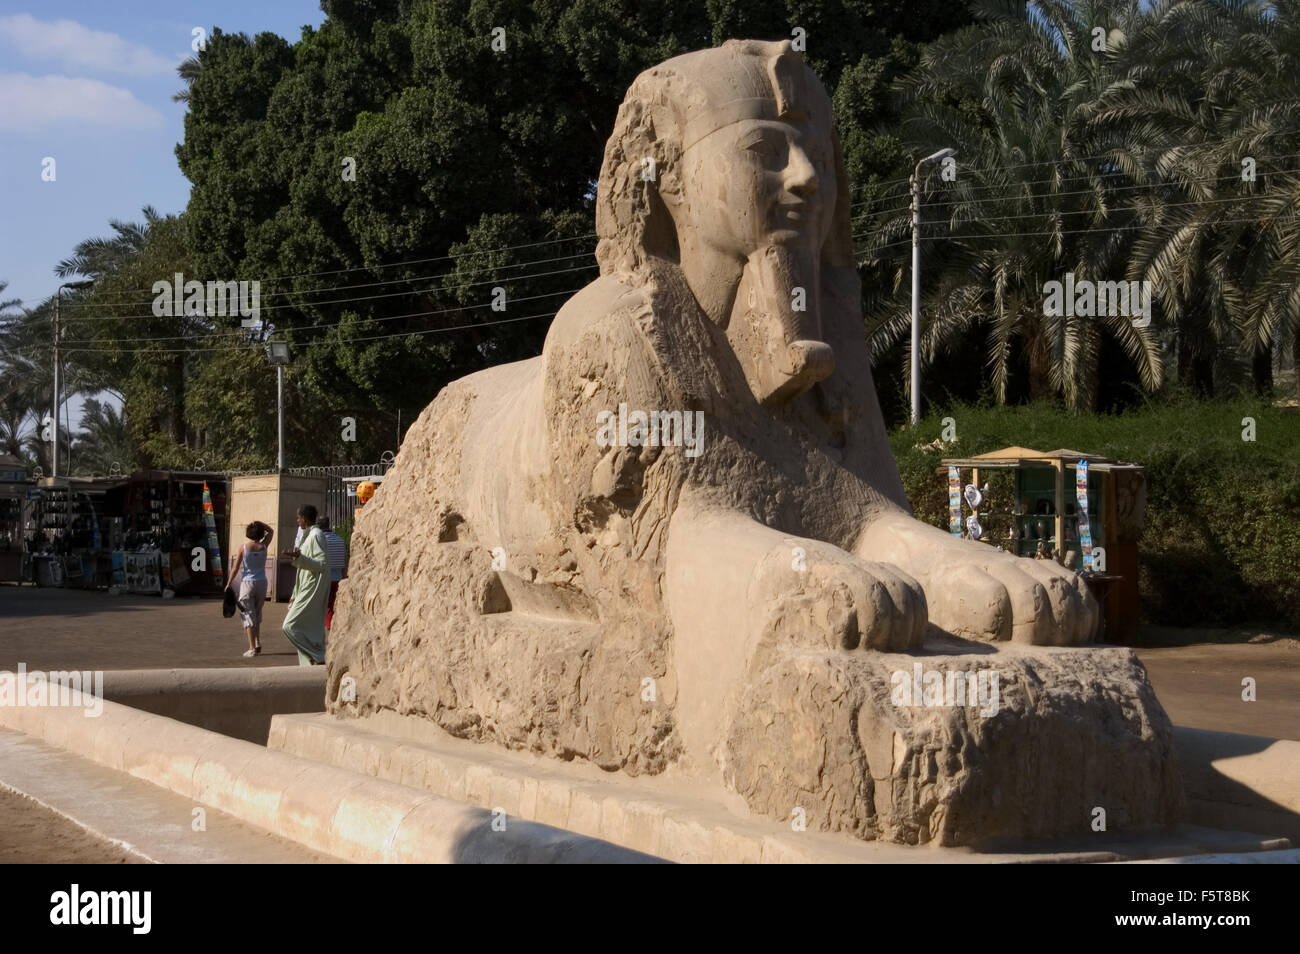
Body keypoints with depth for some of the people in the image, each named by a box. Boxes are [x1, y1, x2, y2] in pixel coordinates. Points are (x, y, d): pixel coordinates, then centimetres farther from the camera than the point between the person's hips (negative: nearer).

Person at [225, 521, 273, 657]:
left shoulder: (243, 548, -8)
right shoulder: (263, 546, -1)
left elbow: (235, 568, -7)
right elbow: (271, 531, 17)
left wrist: (228, 584, 1)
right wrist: (260, 523, 2)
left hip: (247, 583, -3)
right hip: (261, 583, 3)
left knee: (248, 615, 0)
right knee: (257, 614, 20)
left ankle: (252, 648, -5)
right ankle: (258, 644, 18)